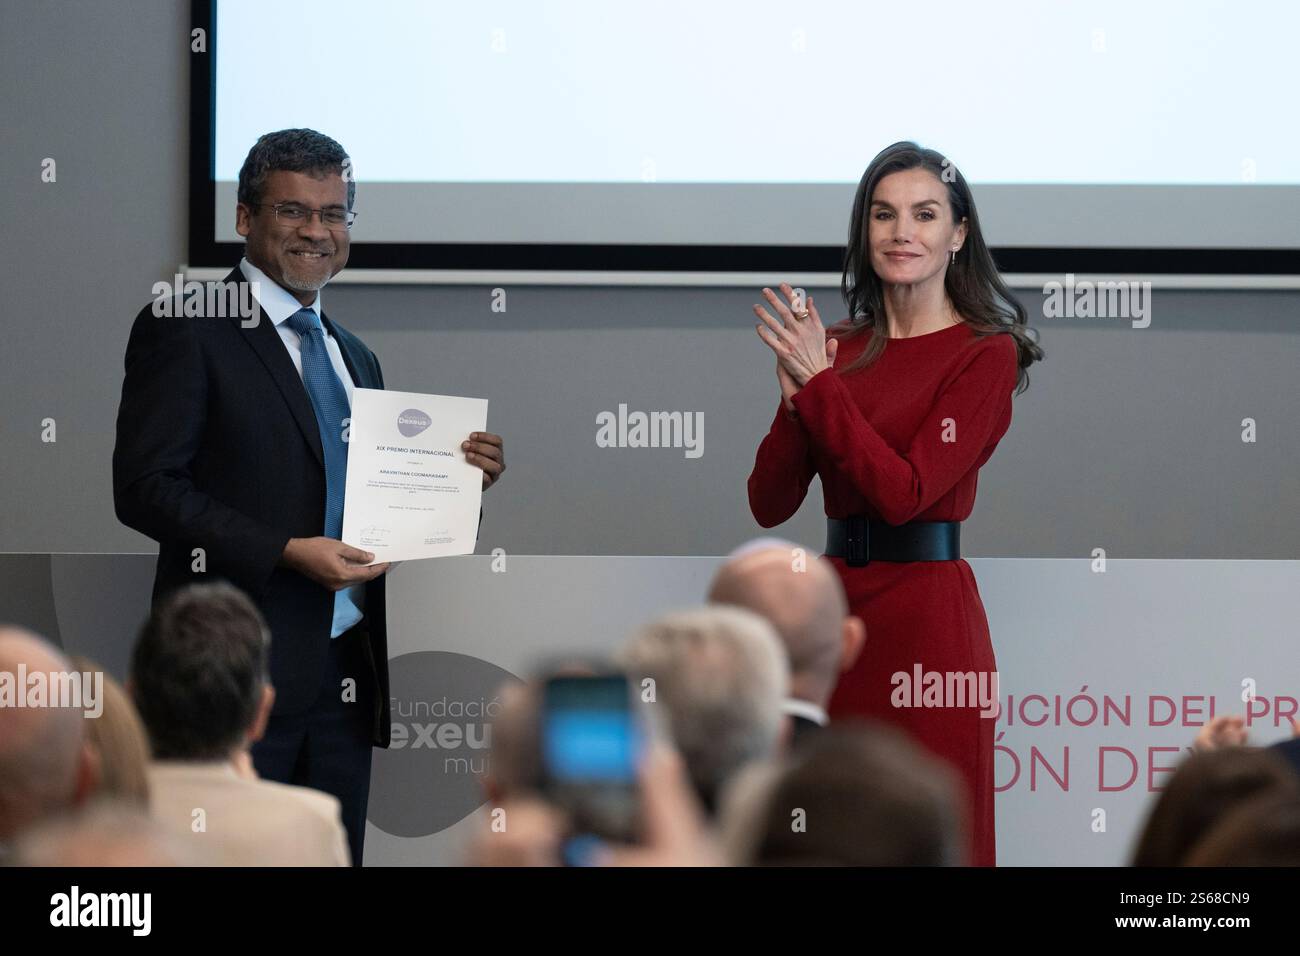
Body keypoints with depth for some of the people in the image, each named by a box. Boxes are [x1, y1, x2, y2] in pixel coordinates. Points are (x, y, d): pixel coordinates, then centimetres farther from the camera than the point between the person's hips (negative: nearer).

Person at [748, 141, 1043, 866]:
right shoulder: (840, 345, 9)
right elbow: (769, 505, 5)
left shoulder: (985, 353, -7)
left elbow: (905, 492, -17)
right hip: (833, 602, 6)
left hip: (925, 612, -6)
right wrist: (796, 395, -10)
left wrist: (819, 383, -15)